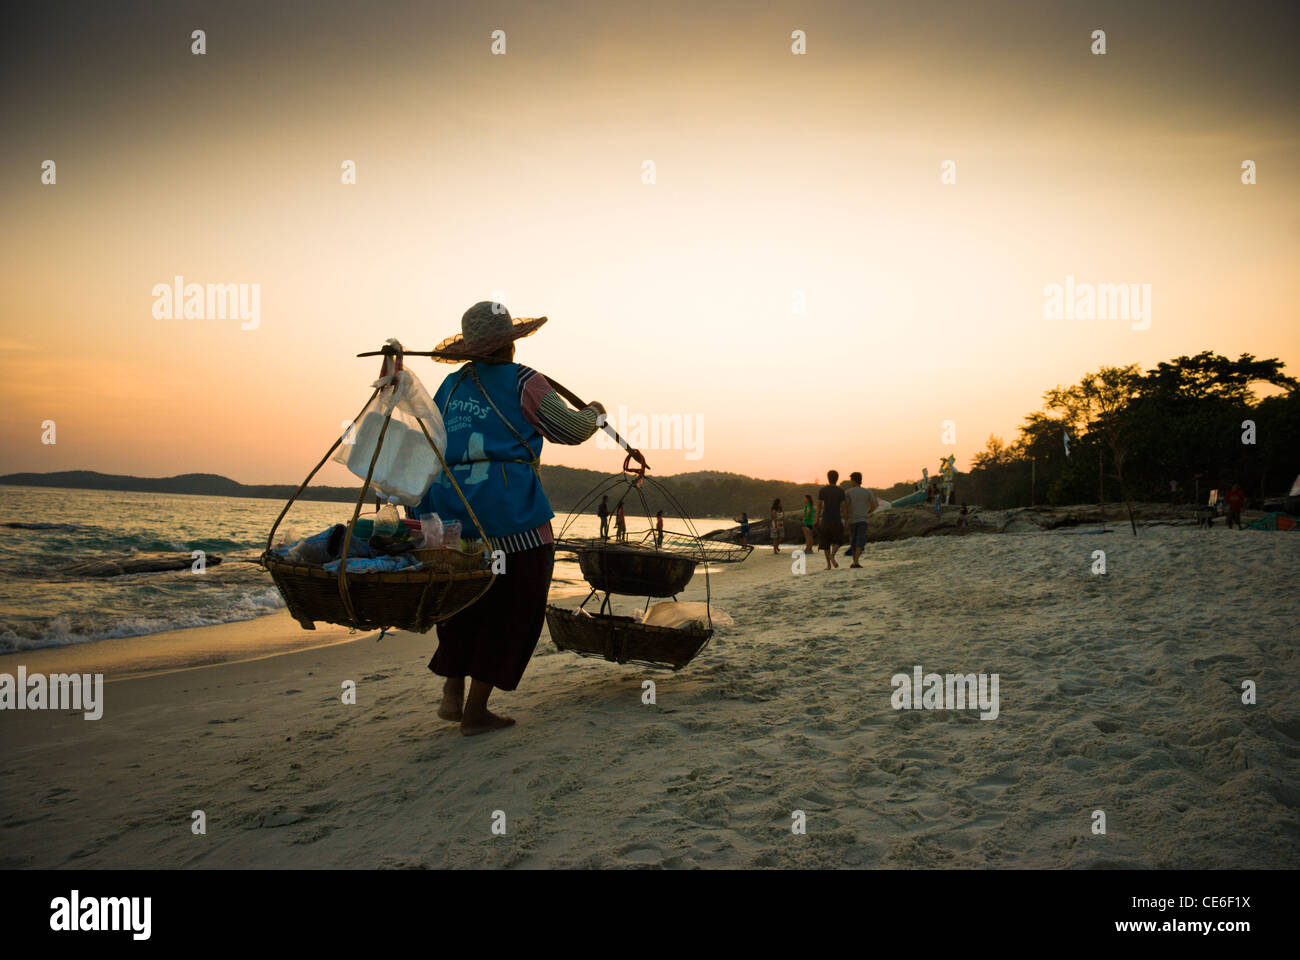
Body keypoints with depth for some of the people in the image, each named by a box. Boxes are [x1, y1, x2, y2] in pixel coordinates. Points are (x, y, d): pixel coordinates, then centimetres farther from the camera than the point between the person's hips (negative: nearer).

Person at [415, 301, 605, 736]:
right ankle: (476, 711, 8)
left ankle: (452, 692, 16)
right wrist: (593, 413, 24)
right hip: (509, 513, -6)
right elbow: (571, 430, 3)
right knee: (513, 611, 5)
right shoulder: (522, 381, -2)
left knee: (464, 603, 22)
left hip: (448, 509, 6)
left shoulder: (452, 385, 15)